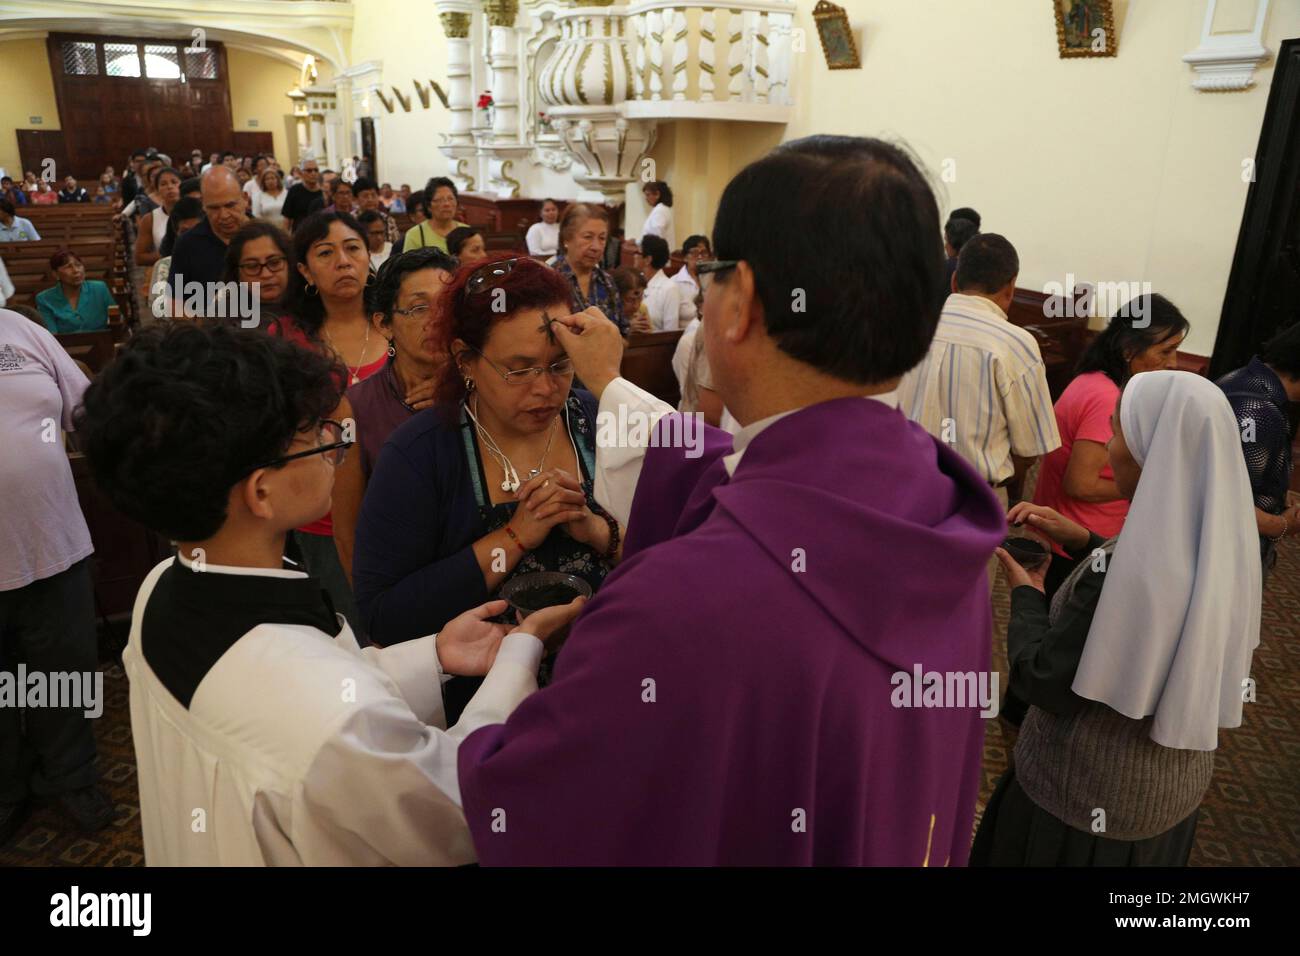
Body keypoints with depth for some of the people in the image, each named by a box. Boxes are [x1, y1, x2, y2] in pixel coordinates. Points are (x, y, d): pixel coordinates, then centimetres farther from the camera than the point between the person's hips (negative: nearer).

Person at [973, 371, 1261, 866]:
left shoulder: (1115, 574, -34)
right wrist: (1084, 542, 3)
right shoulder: (1221, 549, -9)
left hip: (1088, 799, -7)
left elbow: (1042, 683, -23)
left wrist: (1025, 592, -9)